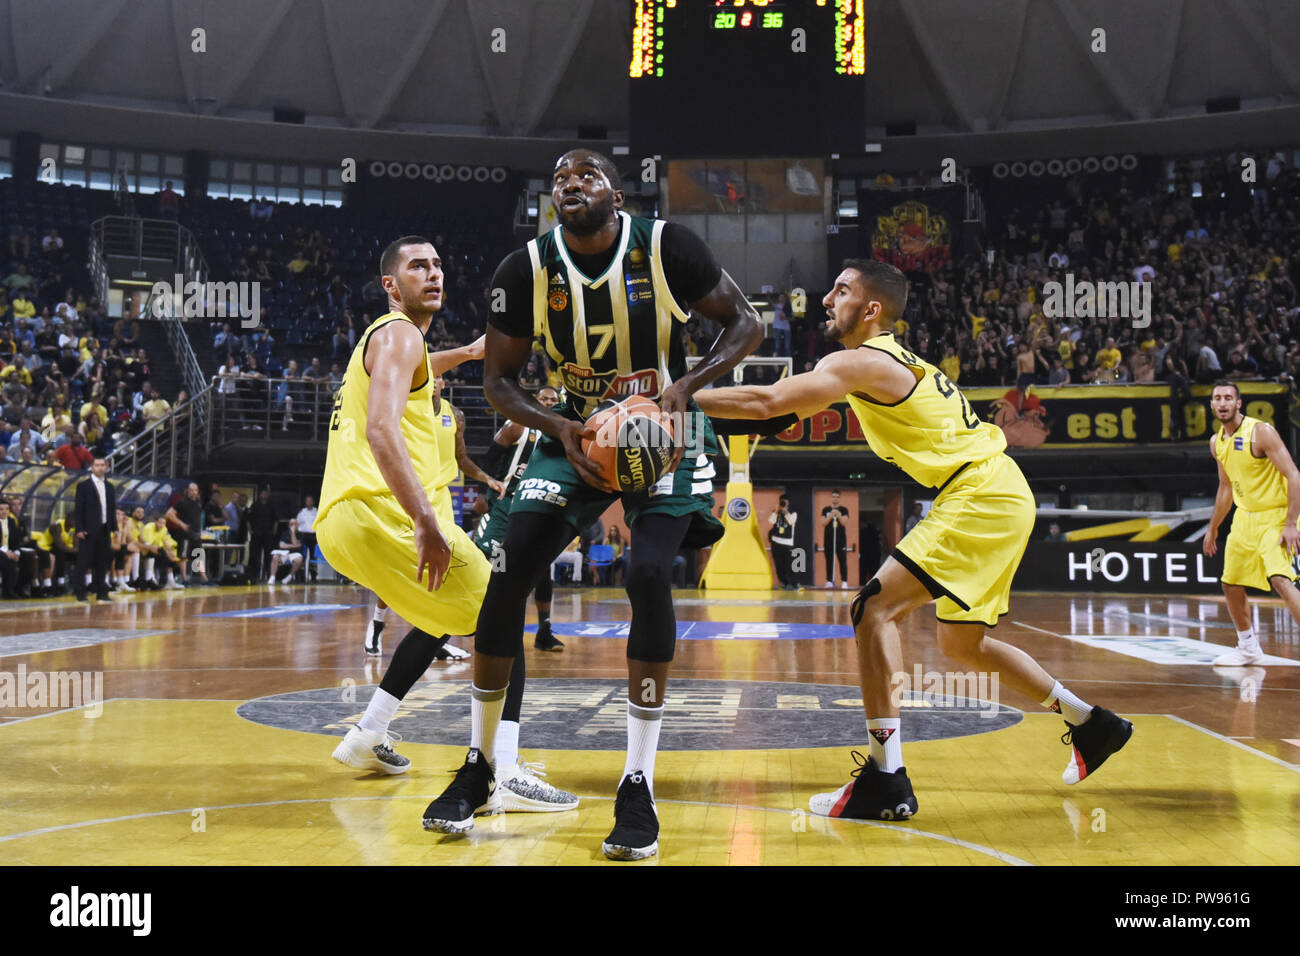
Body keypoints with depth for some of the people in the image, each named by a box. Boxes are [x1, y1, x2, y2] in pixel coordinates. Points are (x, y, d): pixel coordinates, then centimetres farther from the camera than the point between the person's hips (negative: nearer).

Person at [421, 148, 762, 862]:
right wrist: (558, 427, -21)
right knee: (507, 575, -10)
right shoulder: (525, 269, -10)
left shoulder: (666, 247, -14)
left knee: (648, 576, -23)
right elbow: (498, 380, -2)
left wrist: (685, 386, -22)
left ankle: (638, 785, -11)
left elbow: (745, 323, -6)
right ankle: (478, 766, 8)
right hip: (574, 435, 2)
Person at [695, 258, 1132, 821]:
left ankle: (885, 781, -18)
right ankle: (1092, 725, 36)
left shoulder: (862, 362, -14)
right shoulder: (892, 360, 16)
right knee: (961, 642, 21)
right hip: (1000, 497, 10)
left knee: (874, 607, -17)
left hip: (981, 497, -10)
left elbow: (767, 401, -24)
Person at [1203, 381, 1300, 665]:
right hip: (1244, 517, 8)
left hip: (1275, 516, -8)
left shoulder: (1261, 432, -16)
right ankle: (1248, 649, 28)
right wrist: (1213, 529, 23)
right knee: (1231, 584, 11)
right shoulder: (1217, 442, 7)